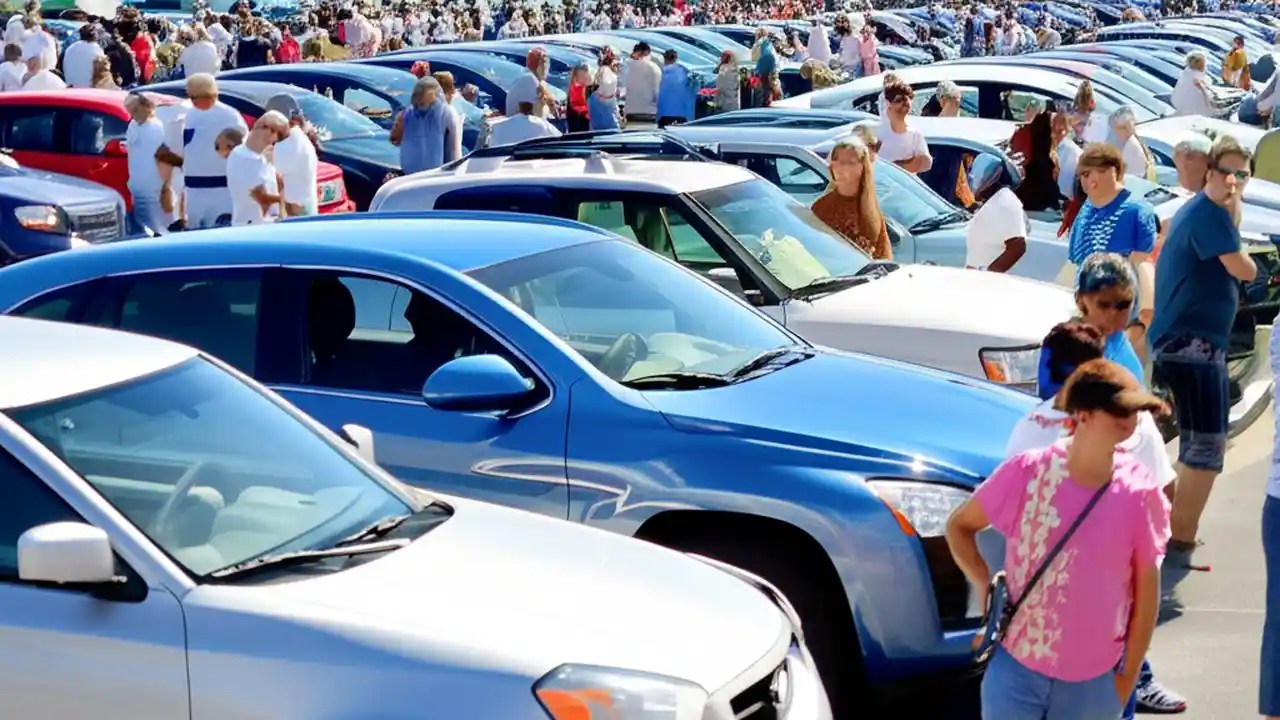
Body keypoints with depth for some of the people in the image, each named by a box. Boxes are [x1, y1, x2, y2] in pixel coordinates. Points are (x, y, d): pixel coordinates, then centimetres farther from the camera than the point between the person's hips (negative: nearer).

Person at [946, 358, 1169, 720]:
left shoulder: (1140, 492, -12)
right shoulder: (1027, 472, -13)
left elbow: (1147, 590, -3)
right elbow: (959, 526, 3)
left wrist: (1129, 673, 1)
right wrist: (987, 587, -9)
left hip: (1094, 679, 1)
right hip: (1017, 666, 0)